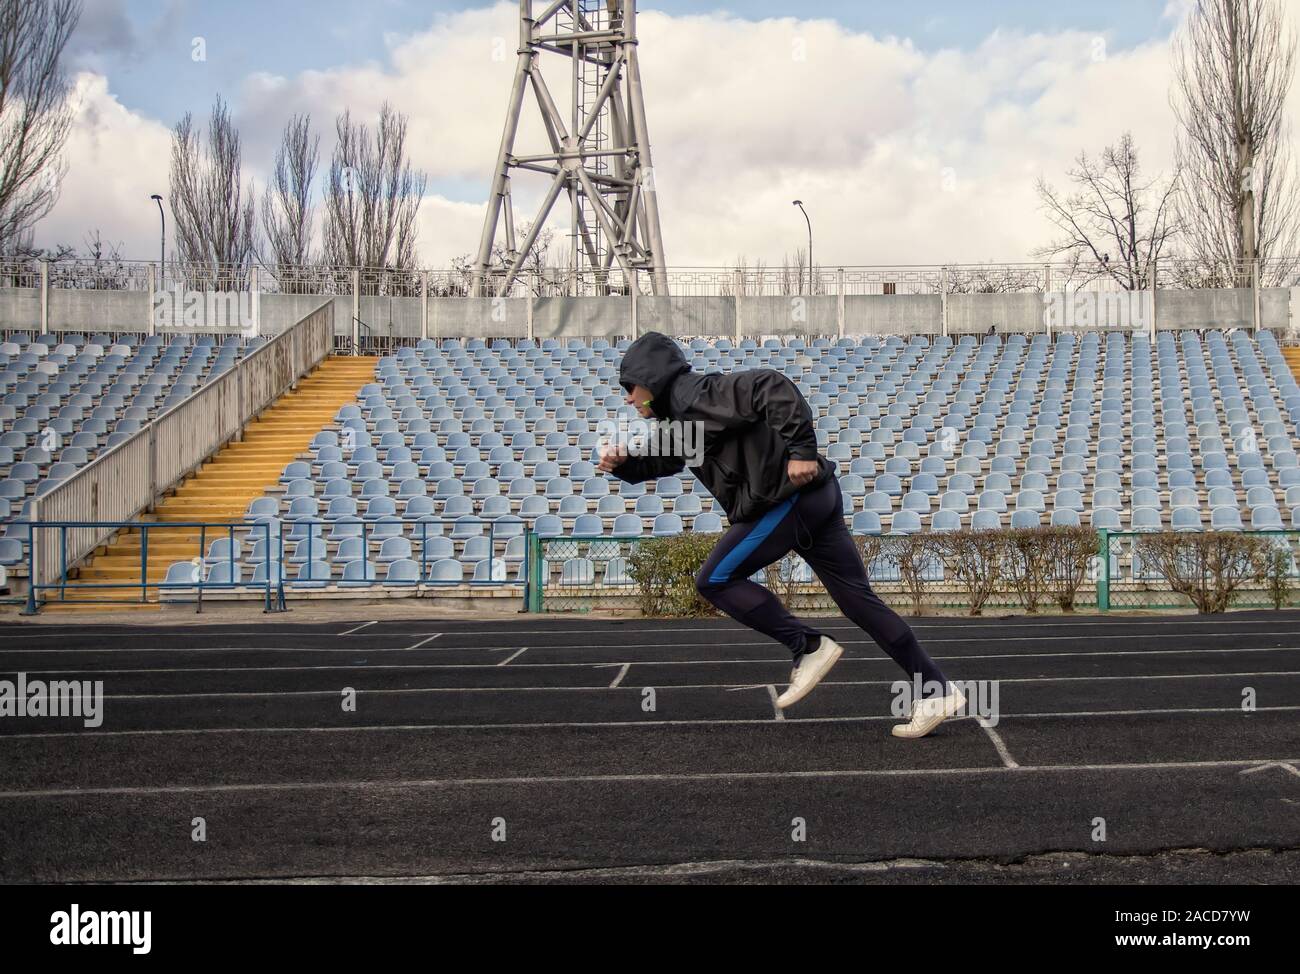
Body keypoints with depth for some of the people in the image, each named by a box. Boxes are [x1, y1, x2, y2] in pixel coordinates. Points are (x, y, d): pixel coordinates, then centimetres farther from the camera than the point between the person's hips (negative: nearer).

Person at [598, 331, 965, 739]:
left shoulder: (695, 395, -11)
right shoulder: (681, 415, 20)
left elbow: (771, 386, -23)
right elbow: (661, 461, 33)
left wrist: (801, 450, -27)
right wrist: (622, 462, 12)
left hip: (788, 497, -10)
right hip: (816, 499, 10)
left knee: (715, 580, -1)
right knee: (858, 598, 9)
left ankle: (809, 647, -1)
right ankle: (937, 691, 8)